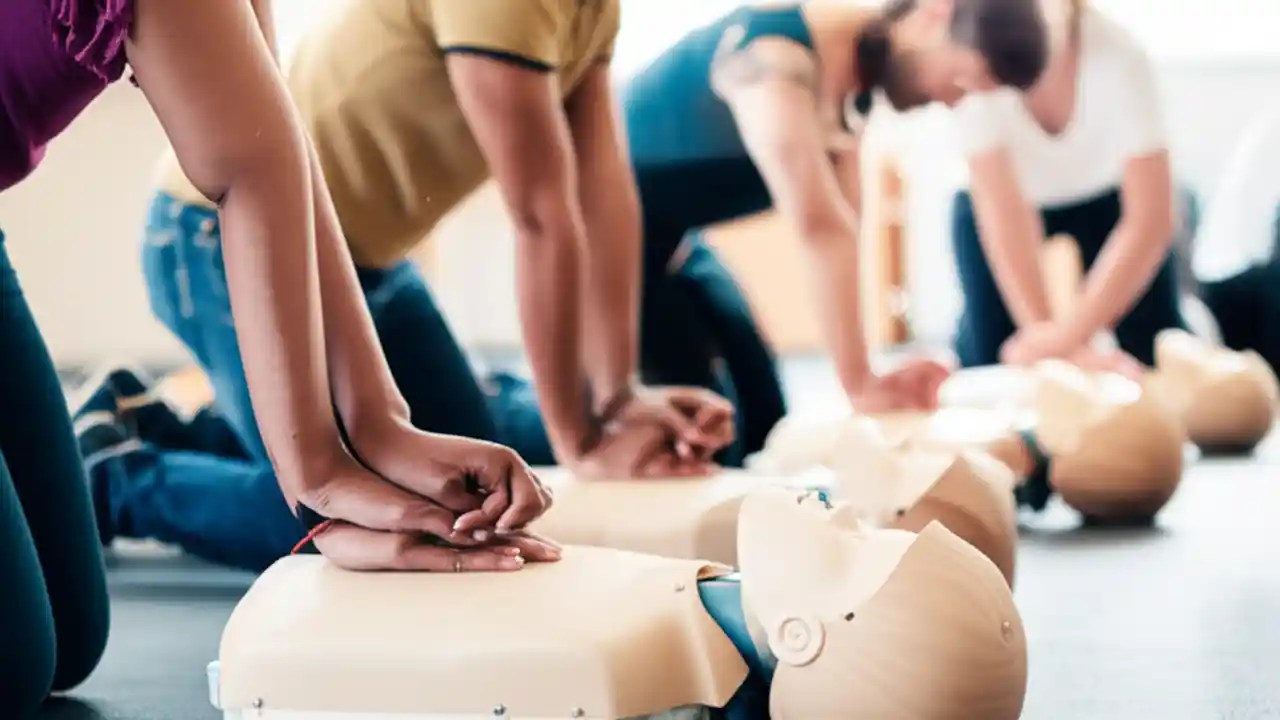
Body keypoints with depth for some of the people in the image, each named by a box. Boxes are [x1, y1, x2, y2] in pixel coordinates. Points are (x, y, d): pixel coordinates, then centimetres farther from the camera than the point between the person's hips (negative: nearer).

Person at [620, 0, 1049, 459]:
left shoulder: (856, 74, 0)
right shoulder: (775, 52, -33)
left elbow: (842, 225, -7)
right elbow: (819, 224, -41)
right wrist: (859, 385, -44)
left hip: (672, 235, 10)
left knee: (761, 423, 10)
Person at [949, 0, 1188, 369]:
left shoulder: (1119, 57, -37)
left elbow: (1150, 219, -36)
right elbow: (1003, 209, -33)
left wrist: (1072, 332, -40)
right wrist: (1038, 326, -37)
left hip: (1108, 193, 0)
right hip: (1012, 196, 0)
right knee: (986, 355, -10)